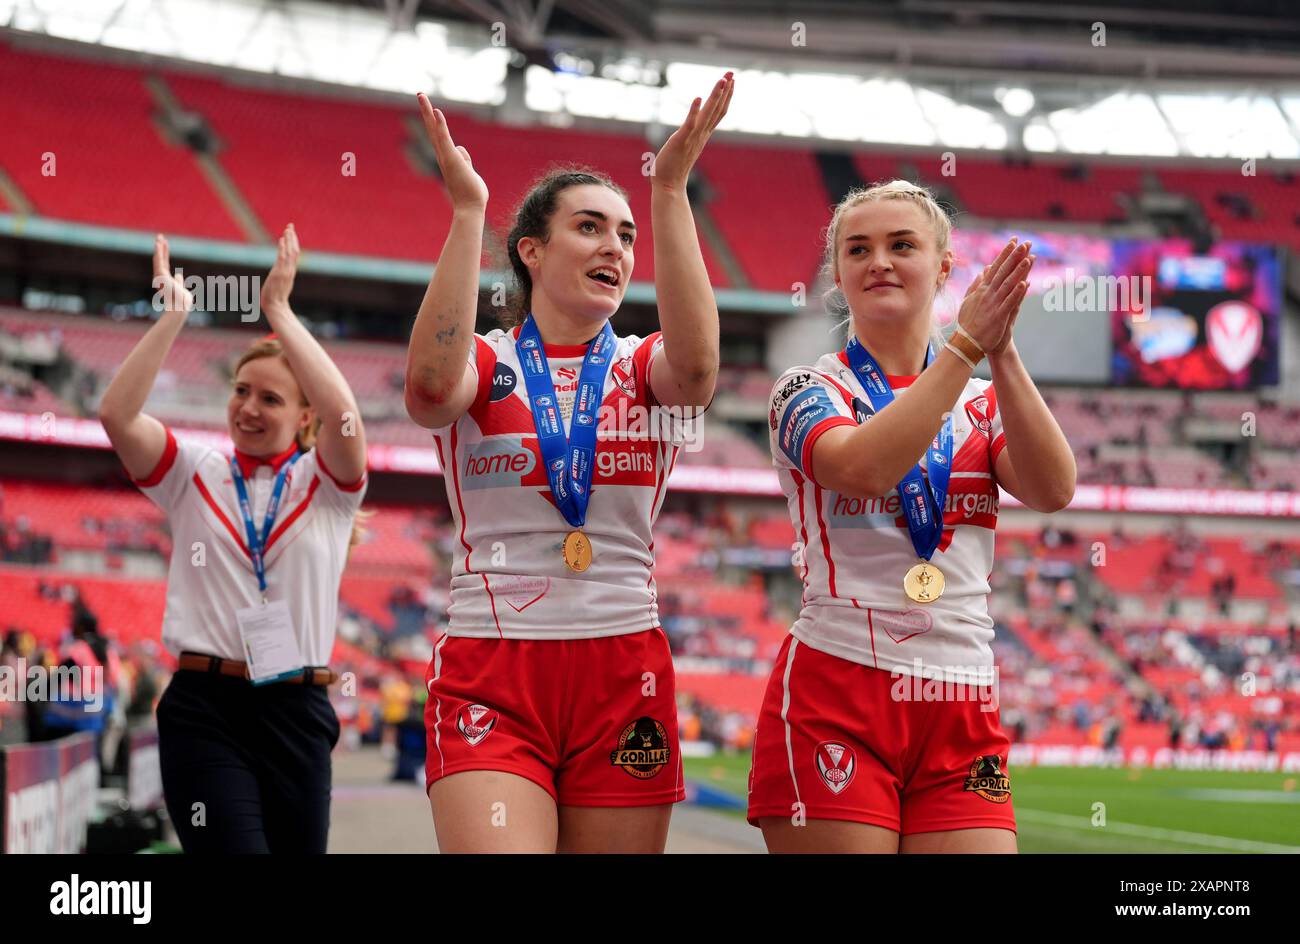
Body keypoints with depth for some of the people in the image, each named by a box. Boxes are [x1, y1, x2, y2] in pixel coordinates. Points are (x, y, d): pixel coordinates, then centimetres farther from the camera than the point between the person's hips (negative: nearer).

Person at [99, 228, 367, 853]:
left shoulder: (325, 483, 5)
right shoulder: (195, 475, 9)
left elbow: (343, 413, -16)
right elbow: (116, 414, -8)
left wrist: (278, 309, -12)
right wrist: (173, 314, -9)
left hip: (296, 711, 1)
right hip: (204, 709, -1)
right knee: (234, 848, -18)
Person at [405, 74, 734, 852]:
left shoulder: (641, 368, 9)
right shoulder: (484, 363, 5)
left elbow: (696, 365, -16)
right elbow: (431, 386, -20)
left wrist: (671, 191, -19)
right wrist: (469, 209, -19)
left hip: (623, 674, 2)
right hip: (489, 676, -2)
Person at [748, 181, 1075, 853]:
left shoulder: (983, 401, 14)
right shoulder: (809, 390, 4)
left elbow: (1052, 490, -7)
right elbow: (864, 465, -20)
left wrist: (1002, 352, -15)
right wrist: (966, 344, -20)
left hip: (962, 712, 3)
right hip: (835, 699, -3)